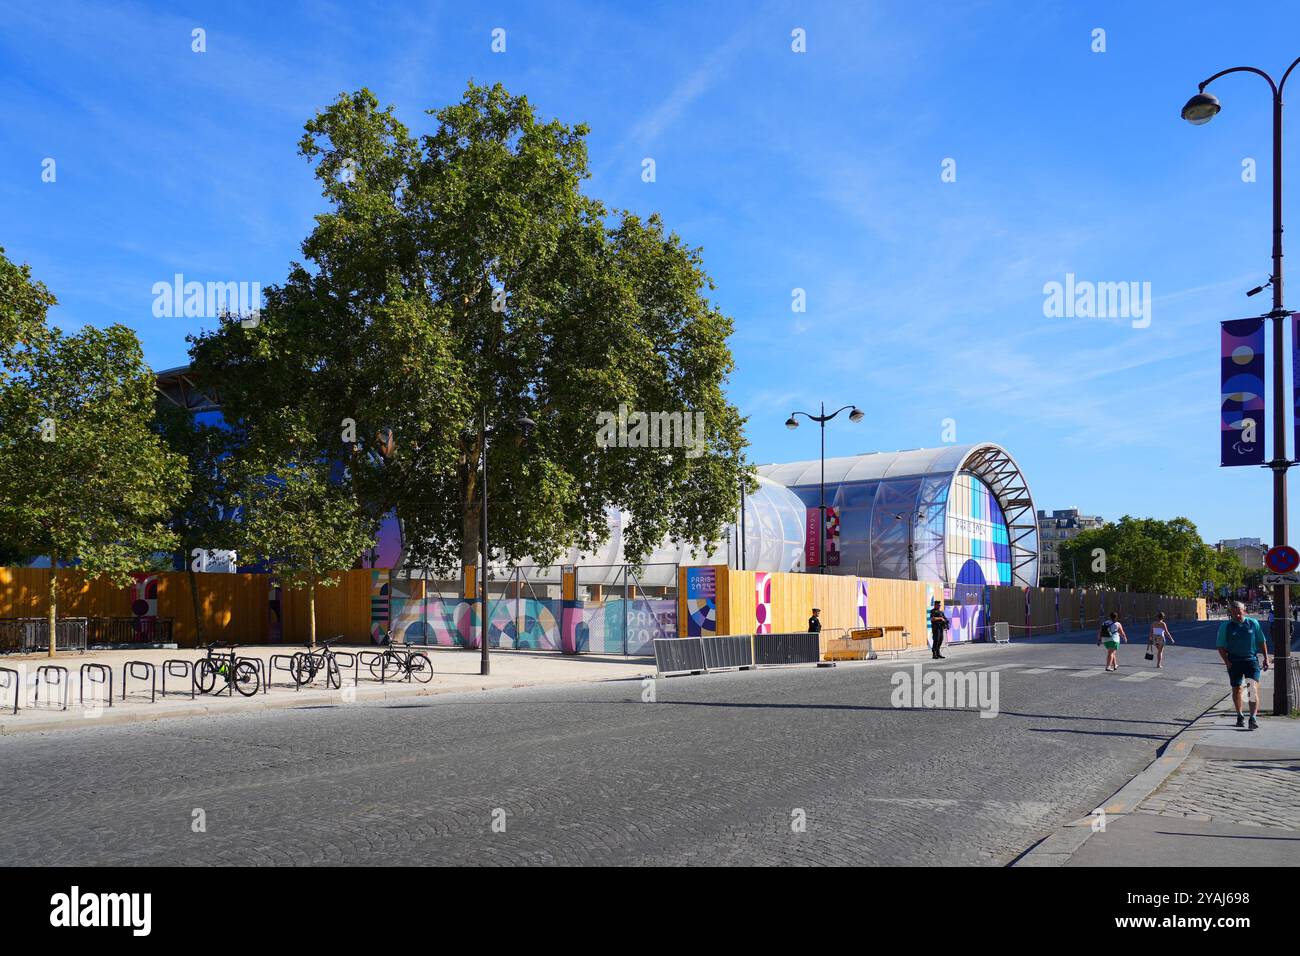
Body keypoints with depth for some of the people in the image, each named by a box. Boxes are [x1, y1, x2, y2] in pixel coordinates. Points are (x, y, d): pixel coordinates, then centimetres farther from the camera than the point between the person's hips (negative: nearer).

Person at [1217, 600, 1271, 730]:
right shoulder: (1225, 626, 0)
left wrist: (1266, 658, 7)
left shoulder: (1253, 623, 4)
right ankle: (1240, 716, 25)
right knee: (1236, 689, 9)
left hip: (1251, 659, 0)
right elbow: (1221, 647, 2)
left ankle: (1253, 717, -14)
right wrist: (1227, 662, -8)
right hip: (1234, 661, 0)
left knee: (1254, 689, -12)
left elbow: (1262, 642, 11)